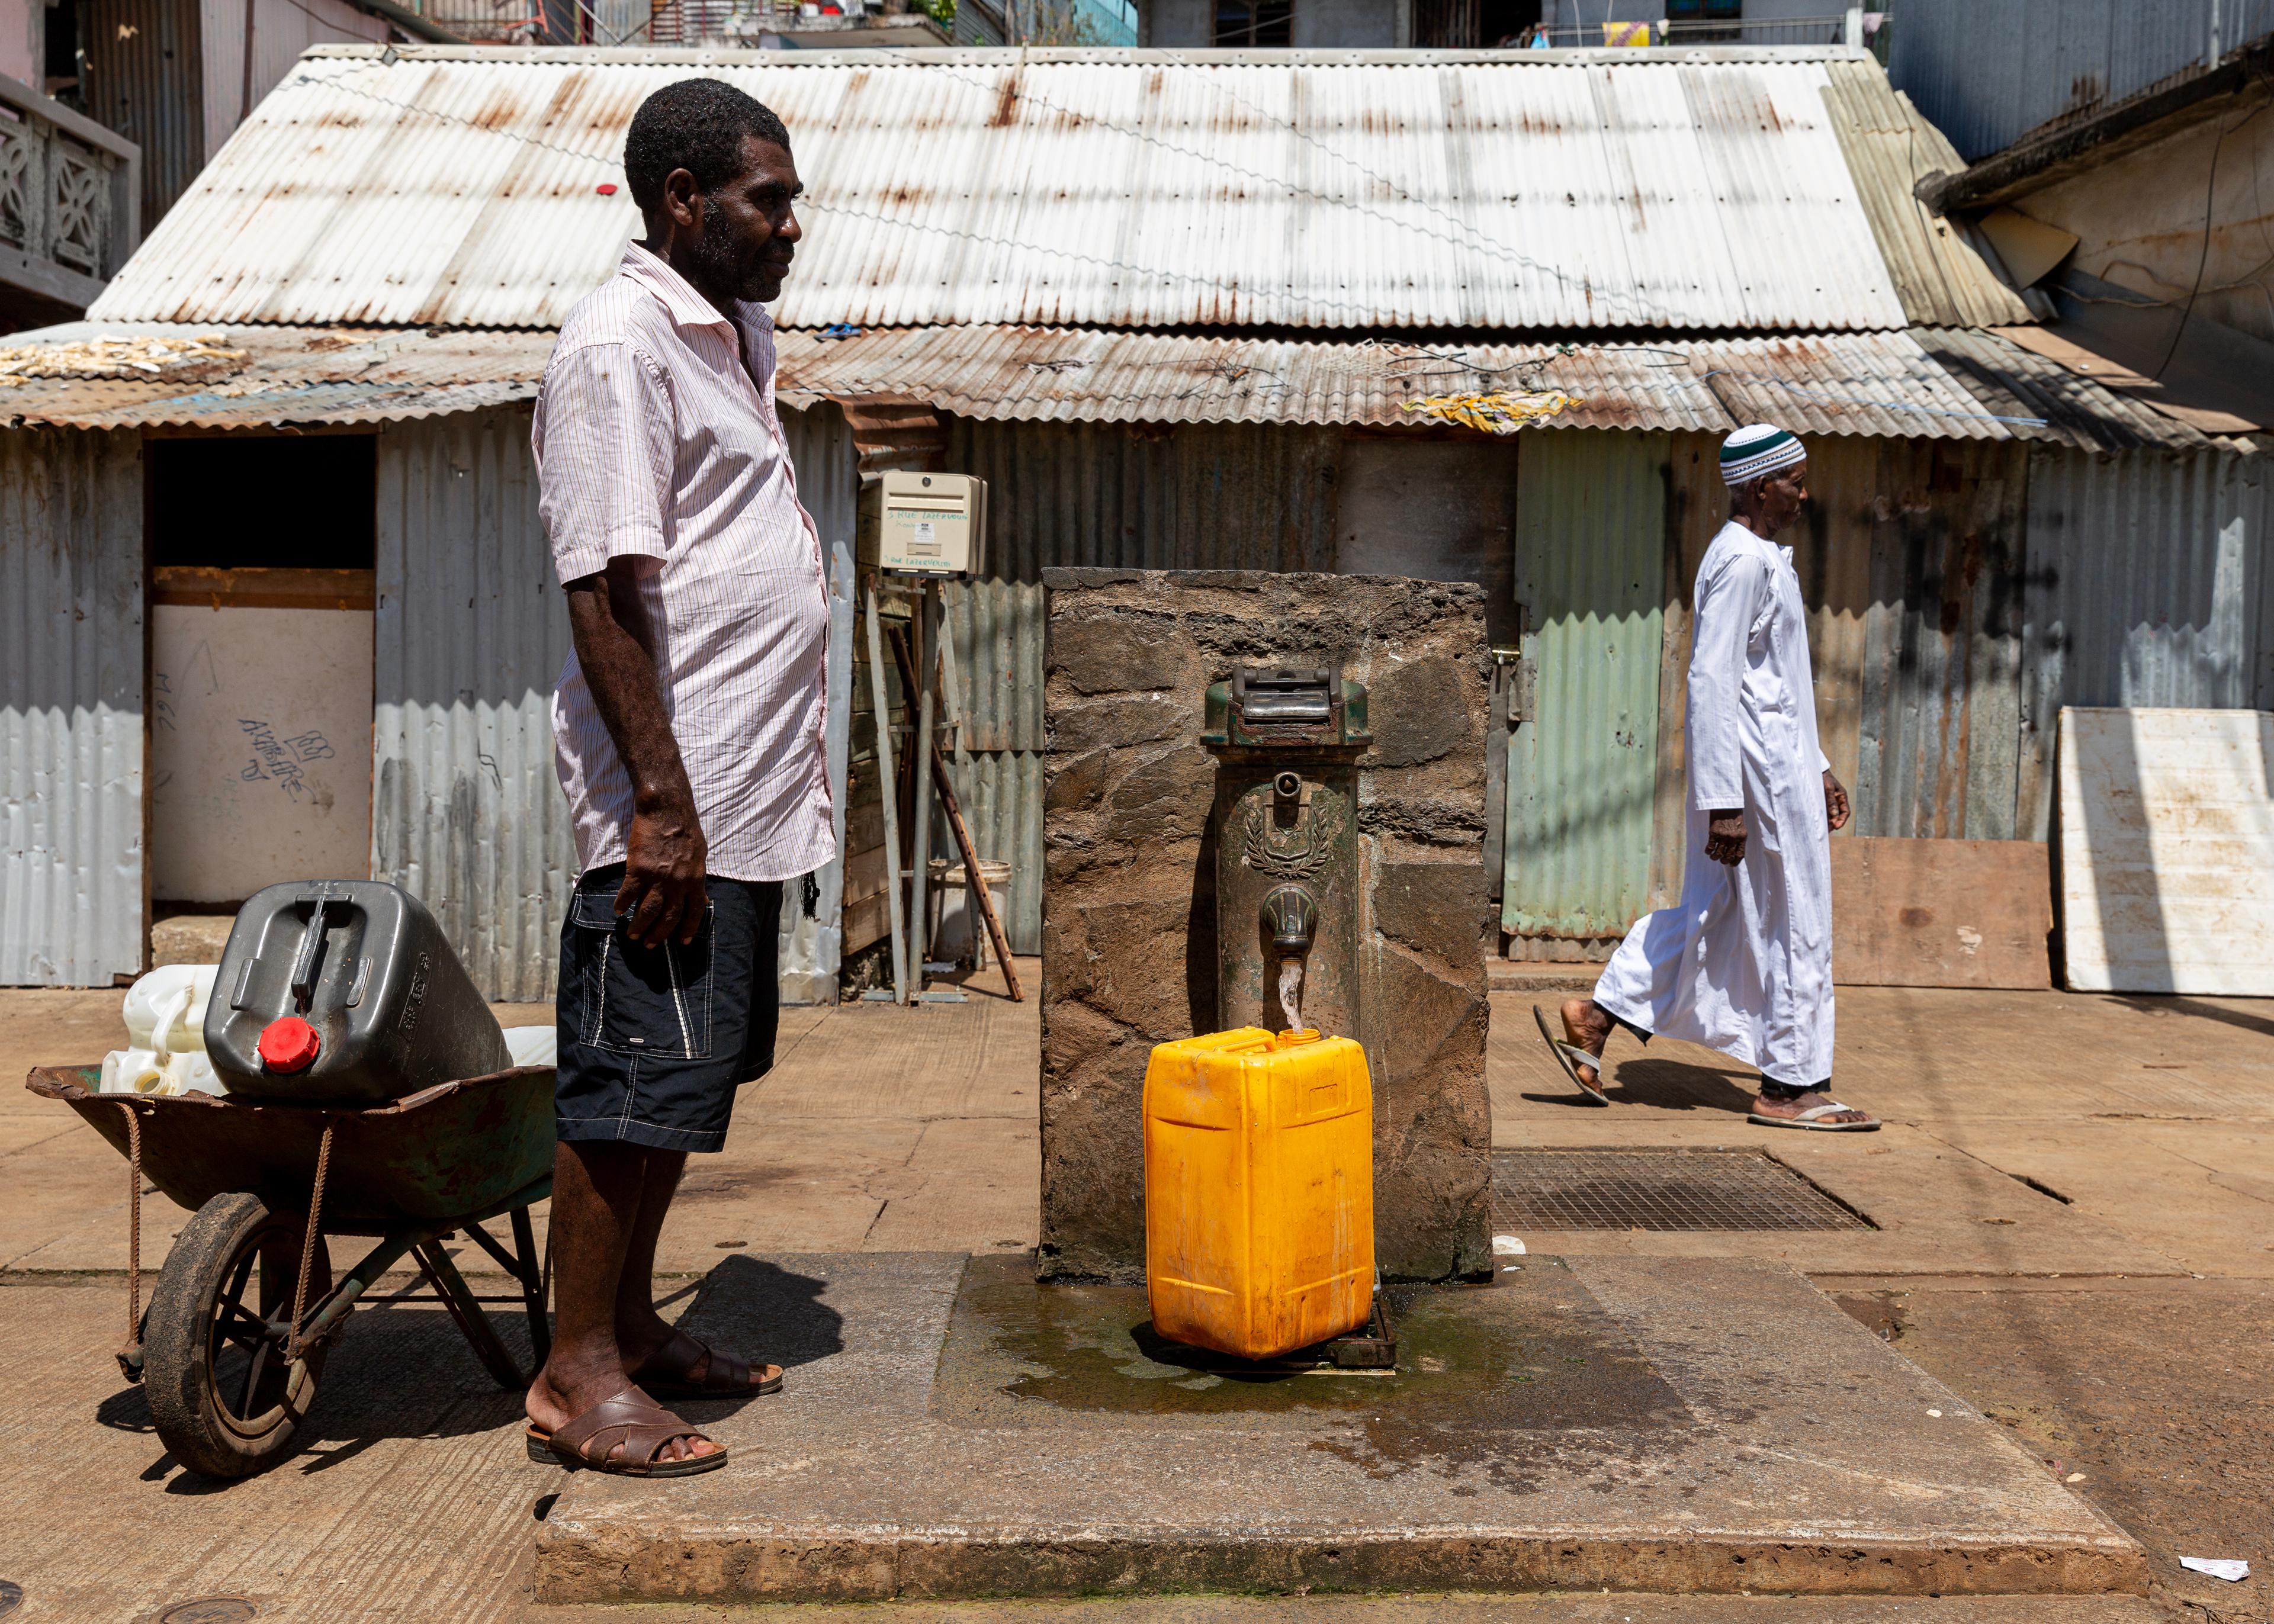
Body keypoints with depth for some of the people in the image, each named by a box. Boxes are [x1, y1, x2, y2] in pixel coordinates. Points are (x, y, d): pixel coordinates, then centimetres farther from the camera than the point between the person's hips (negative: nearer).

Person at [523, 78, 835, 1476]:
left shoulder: (739, 333, 17)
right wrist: (662, 804, -22)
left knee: (689, 1074, 15)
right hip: (674, 799, -10)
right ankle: (578, 1377, 8)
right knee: (638, 1077, -3)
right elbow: (604, 590, -19)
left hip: (748, 790, 10)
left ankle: (633, 1327, 27)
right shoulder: (619, 345, -12)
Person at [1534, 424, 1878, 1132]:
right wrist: (1723, 802, -23)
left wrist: (1816, 768, 24)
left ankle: (1593, 1019, 15)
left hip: (1782, 764, 10)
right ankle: (1791, 1085, 9)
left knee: (1712, 912, 13)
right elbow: (1713, 682, -21)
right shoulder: (1743, 562, -16)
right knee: (1795, 925, -1)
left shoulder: (1761, 557, 17)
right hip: (1759, 773, -10)